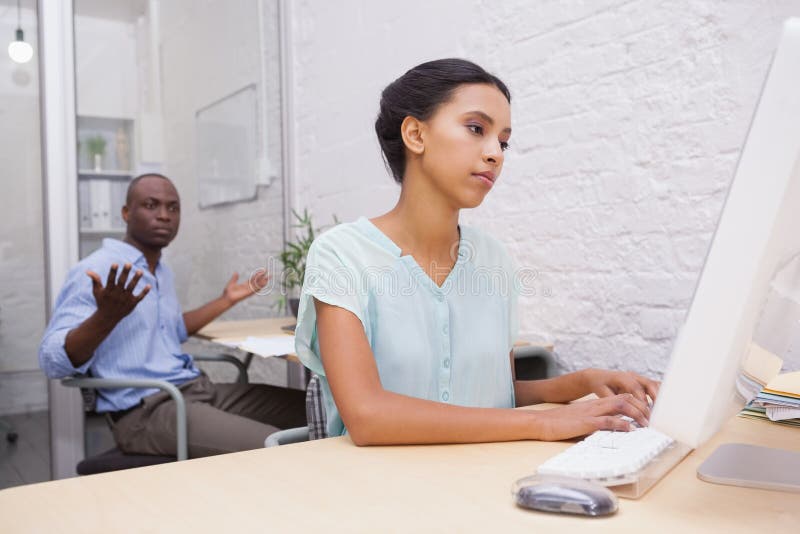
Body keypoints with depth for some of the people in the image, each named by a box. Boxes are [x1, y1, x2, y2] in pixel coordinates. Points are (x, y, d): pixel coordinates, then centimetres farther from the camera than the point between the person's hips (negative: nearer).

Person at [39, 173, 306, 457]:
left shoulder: (163, 272, 17)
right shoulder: (94, 271, -10)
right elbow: (52, 361, -17)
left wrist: (226, 300, 34)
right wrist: (106, 316, -34)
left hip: (197, 390, 9)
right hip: (146, 409, -9)